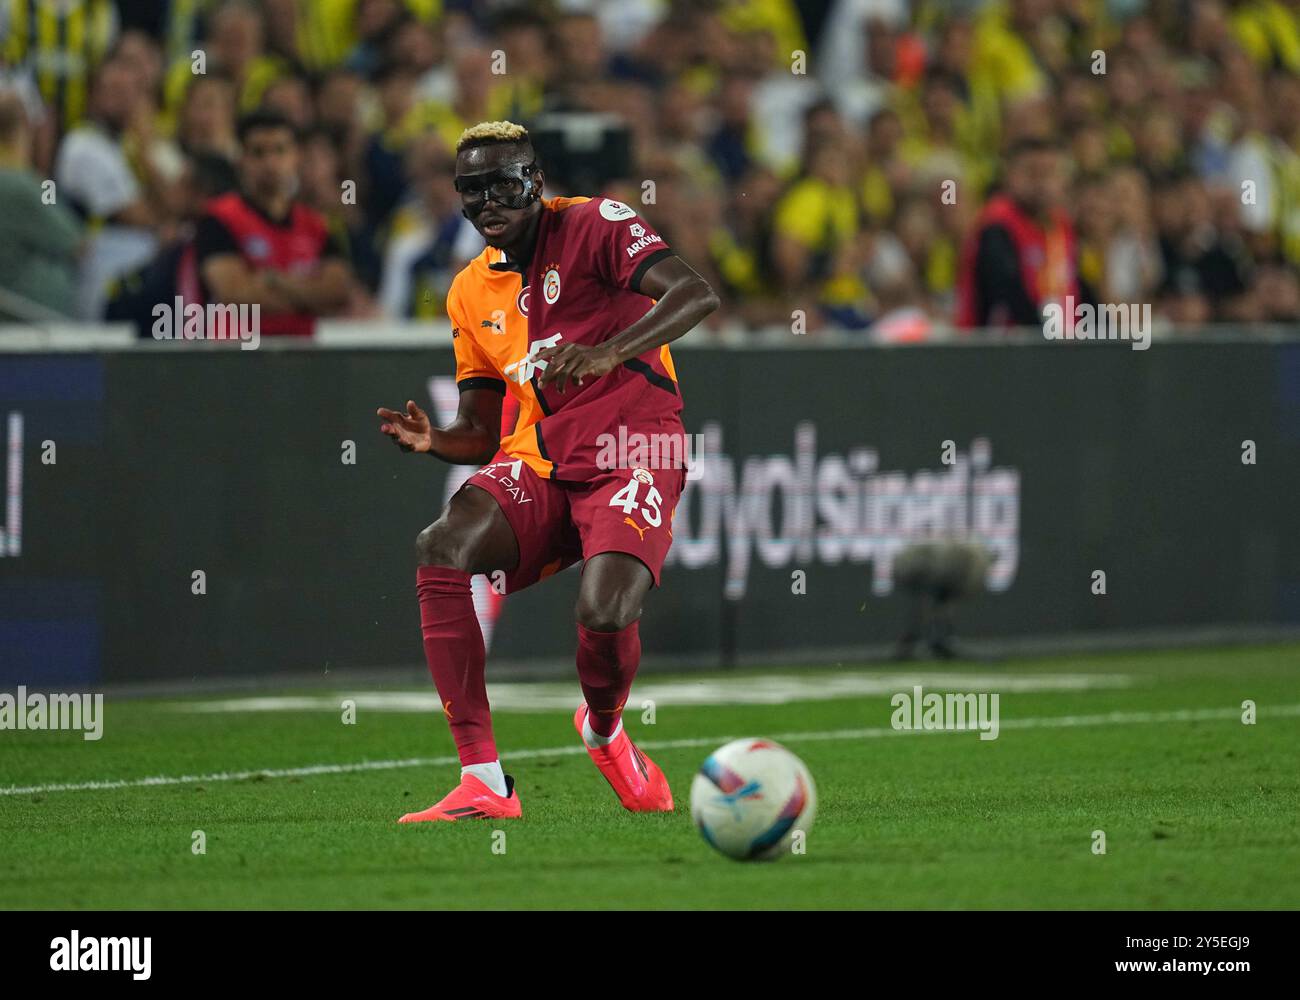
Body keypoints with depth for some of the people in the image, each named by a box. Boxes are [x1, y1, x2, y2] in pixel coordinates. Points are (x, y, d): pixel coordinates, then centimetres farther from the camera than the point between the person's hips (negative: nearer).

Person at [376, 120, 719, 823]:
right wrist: (433, 441, -3)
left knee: (604, 613, -30)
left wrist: (607, 352, -35)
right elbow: (480, 433, 21)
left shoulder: (592, 226, -3)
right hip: (537, 462, 5)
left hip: (631, 455, -5)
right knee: (441, 549, -26)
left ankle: (605, 731, 11)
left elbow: (696, 295, -19)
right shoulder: (470, 292, 16)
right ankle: (483, 784, -25)